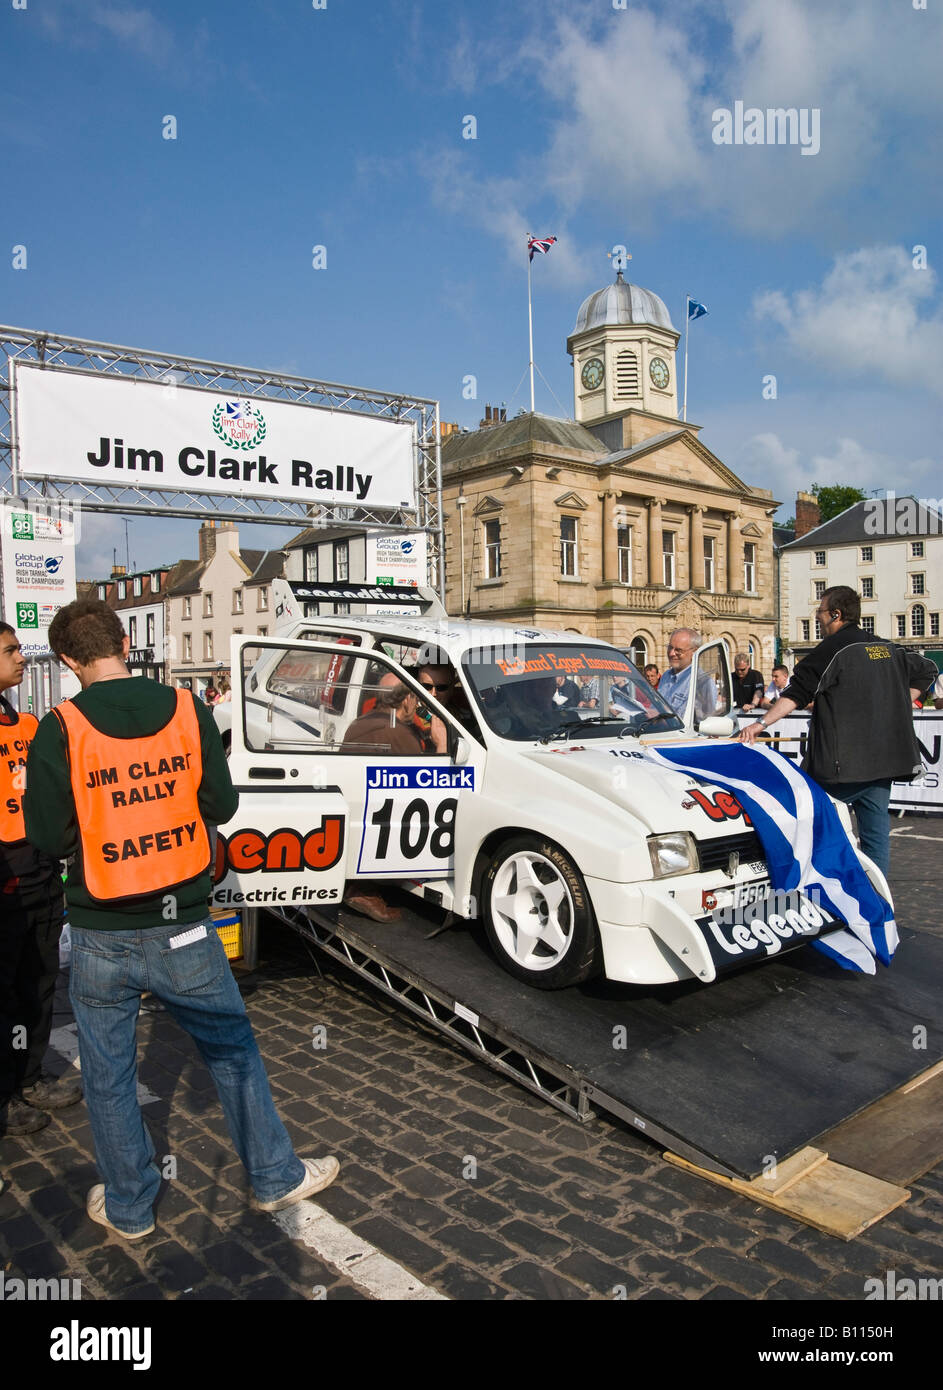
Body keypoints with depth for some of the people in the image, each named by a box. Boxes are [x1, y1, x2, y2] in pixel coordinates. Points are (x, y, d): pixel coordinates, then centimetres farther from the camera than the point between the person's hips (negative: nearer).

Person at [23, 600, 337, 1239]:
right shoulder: (188, 710, -7)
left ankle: (129, 1206, 34)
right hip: (184, 928, 1)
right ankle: (276, 1176, 31)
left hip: (102, 940, -1)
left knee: (109, 1075, 18)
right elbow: (220, 806, -3)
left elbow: (50, 838, -8)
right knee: (233, 1050, 17)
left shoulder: (60, 730, -11)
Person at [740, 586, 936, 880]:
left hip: (844, 762, -7)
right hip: (885, 760, 8)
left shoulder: (832, 649, -10)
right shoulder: (888, 648, 13)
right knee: (876, 830, 11)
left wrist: (762, 723, -13)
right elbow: (925, 670, 27)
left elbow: (796, 694, -14)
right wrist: (895, 707, 25)